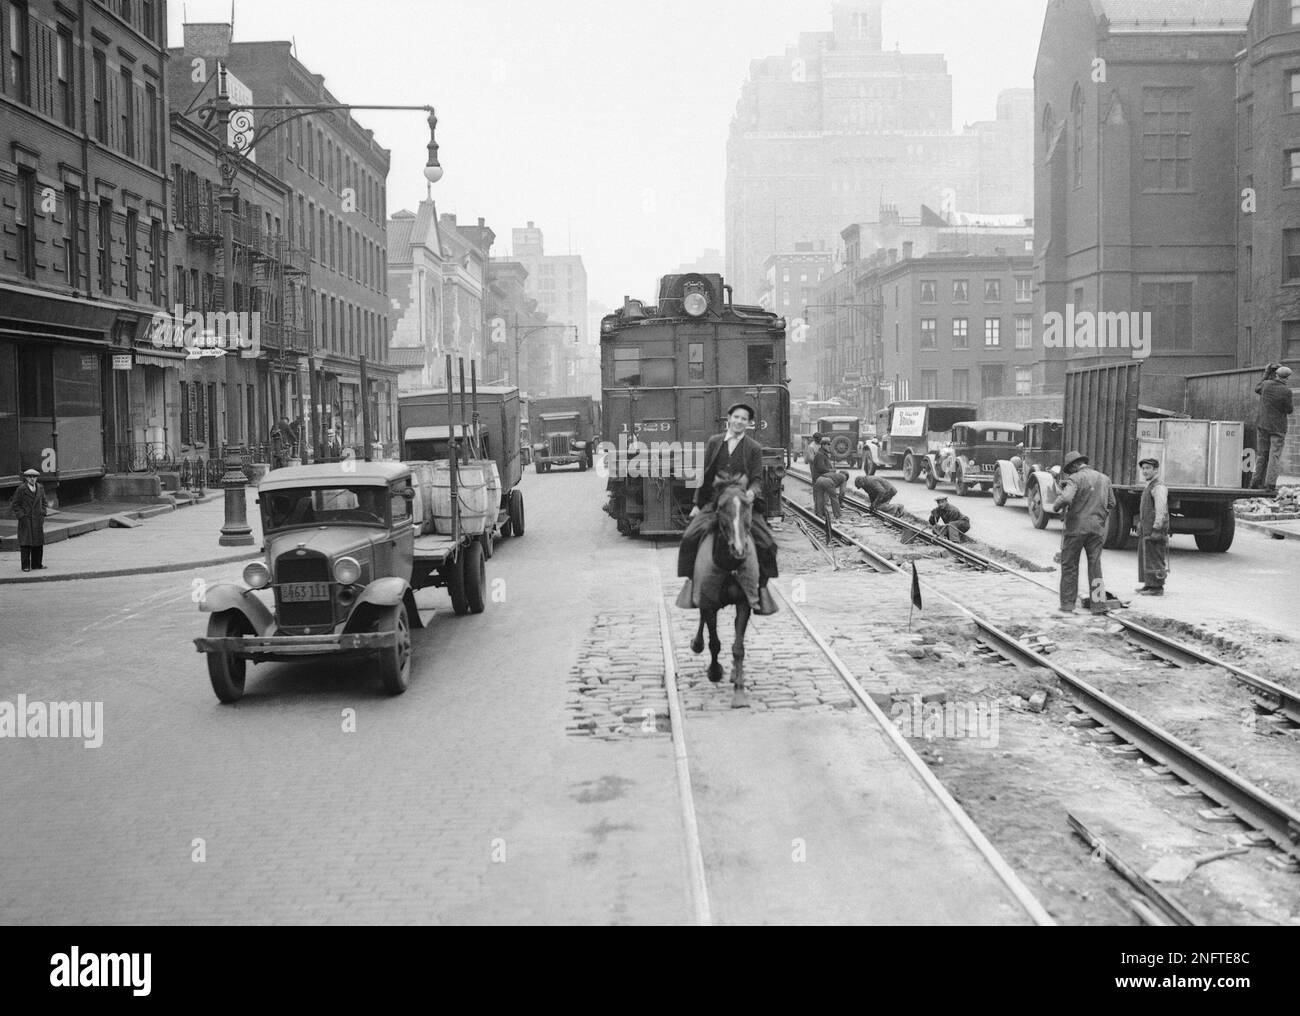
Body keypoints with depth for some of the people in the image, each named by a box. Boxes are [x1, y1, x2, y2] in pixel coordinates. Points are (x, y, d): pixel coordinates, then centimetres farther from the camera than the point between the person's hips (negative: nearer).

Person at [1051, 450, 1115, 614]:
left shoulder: (1075, 479, -9)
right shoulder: (1104, 479, 9)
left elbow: (1066, 498, -25)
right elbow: (1111, 504, 15)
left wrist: (1055, 506, -7)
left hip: (1076, 528, -4)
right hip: (1097, 529, 4)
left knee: (1069, 566, 6)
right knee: (1095, 566, 8)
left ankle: (1067, 604, 9)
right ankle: (1098, 604, 2)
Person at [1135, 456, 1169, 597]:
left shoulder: (1158, 486, -14)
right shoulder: (1149, 486, 19)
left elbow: (1161, 510, -20)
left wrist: (1156, 529, -24)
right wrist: (1141, 527, 23)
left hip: (1155, 528, -10)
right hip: (1146, 530, 10)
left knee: (1154, 557, -8)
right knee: (1146, 556, 14)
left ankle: (1157, 588, -6)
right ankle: (1149, 584, 21)